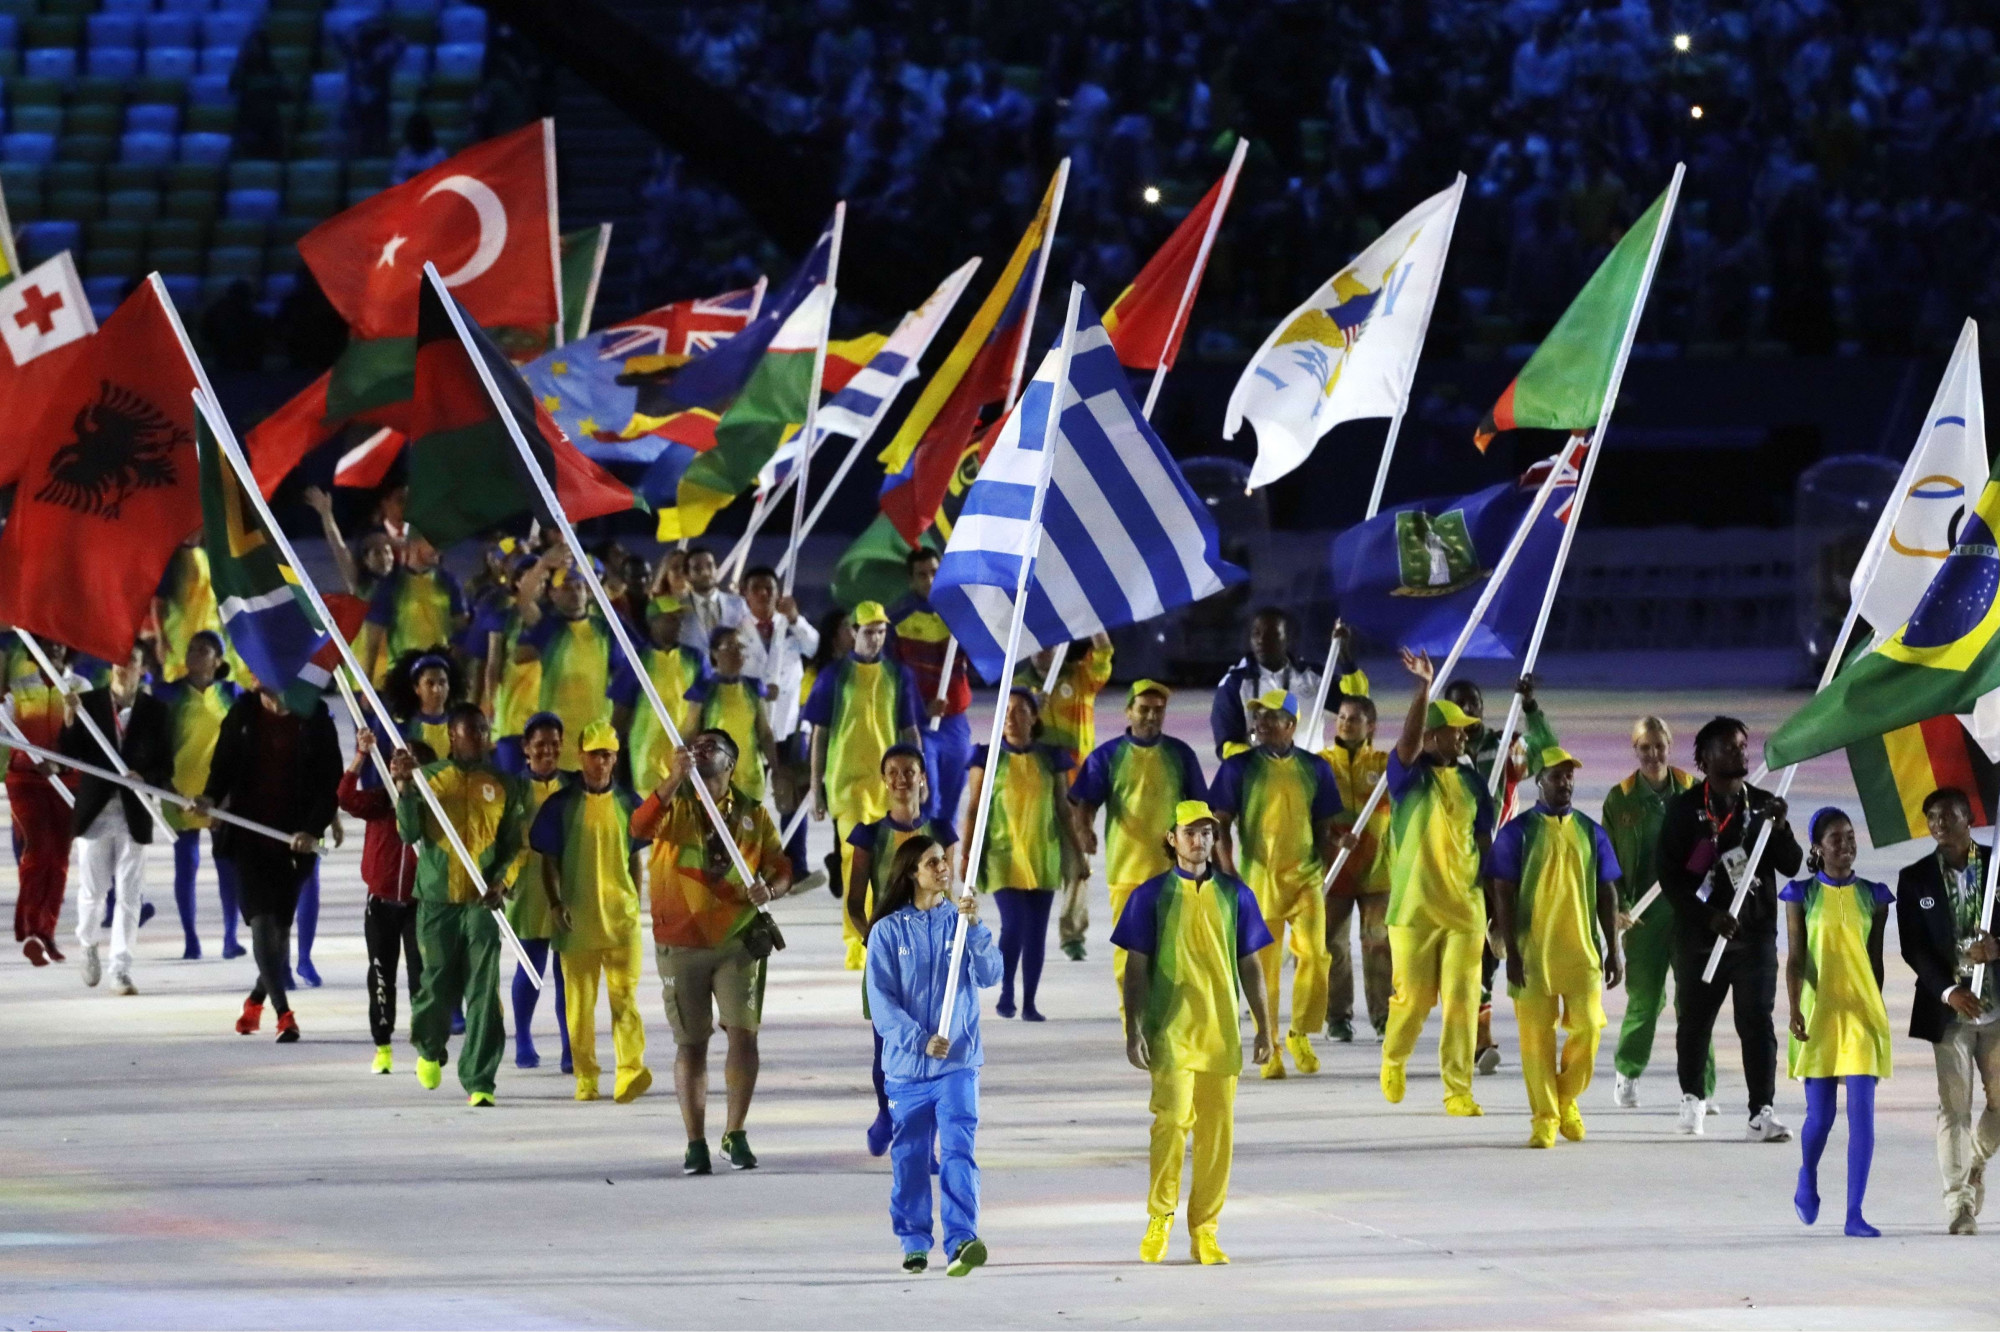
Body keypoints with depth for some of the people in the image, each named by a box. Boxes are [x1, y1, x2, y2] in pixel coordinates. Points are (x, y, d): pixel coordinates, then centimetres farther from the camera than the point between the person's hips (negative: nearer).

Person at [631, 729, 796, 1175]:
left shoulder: (753, 816, 9)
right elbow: (641, 827, -17)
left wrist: (770, 891, -14)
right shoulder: (674, 805, 4)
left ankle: (735, 1135, 4)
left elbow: (781, 869, 10)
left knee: (744, 1034, -10)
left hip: (737, 940, 0)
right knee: (691, 1043, 3)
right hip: (681, 941, 0)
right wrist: (674, 777, -29)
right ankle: (695, 1143, 8)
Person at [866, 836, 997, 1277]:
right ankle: (913, 1241, 19)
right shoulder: (888, 931, 1)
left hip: (958, 1062, 0)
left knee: (958, 1149, -13)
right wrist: (920, 1040, -16)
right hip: (906, 1064, 0)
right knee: (909, 1157, 6)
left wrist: (974, 926, -19)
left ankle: (961, 1240, -22)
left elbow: (989, 975, -6)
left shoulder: (960, 921, 6)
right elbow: (881, 1001, -4)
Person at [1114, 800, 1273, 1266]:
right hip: (1170, 1030, -3)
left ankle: (1204, 1229, 9)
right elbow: (1136, 968, 4)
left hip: (1222, 1030, 3)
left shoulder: (1234, 894, 10)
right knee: (1172, 1119, -15)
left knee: (1217, 1129, 1)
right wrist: (1133, 1032, -2)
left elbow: (1250, 966, 14)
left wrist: (1264, 1029, 12)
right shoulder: (1152, 895, 4)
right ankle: (1159, 1218, 1)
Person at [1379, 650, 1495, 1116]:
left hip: (1464, 907, 3)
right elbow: (1408, 742, -23)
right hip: (1414, 905, -3)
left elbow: (1484, 843, 15)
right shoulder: (1408, 775, -2)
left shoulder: (1470, 782, 11)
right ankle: (1394, 1059, 31)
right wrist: (1423, 687, -31)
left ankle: (1458, 1090, 0)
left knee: (1462, 1000, -3)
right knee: (1413, 997, 2)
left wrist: (1493, 900, 10)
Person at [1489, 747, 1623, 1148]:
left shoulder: (1590, 832, 11)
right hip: (1533, 949, -2)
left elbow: (1607, 894, 13)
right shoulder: (1517, 831, 2)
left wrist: (1613, 950, 7)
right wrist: (1512, 953, -8)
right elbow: (1503, 894, -1)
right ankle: (1544, 1118, 6)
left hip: (1582, 949, 2)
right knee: (1536, 1033, -2)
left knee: (1587, 1027, -6)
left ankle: (1567, 1100, 17)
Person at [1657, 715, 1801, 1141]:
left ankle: (1762, 1112, -12)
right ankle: (1691, 1097, 32)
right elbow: (1670, 875, -4)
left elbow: (1792, 865, 6)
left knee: (1757, 1021, -8)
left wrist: (1779, 828, -12)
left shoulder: (1762, 804, 10)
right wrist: (1708, 915, -14)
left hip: (1755, 931, 1)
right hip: (1700, 933, -1)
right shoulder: (1685, 808, 1)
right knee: (1695, 1019, 10)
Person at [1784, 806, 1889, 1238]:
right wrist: (1794, 1008, -17)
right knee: (1820, 1113, 3)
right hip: (1818, 1012, -1)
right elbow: (1795, 956, -5)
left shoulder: (1871, 896, 7)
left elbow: (1875, 960, 11)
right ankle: (1808, 1179, 36)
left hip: (1862, 1012, 1)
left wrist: (1875, 1013, 13)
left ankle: (1855, 1214, -7)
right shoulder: (1803, 895, 2)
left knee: (1861, 1112, -8)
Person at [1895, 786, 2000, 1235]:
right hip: (1949, 1008, -1)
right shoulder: (1916, 878, 4)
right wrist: (1948, 990, -15)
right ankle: (1959, 1204, -6)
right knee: (1953, 1107, -6)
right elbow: (1913, 947, -2)